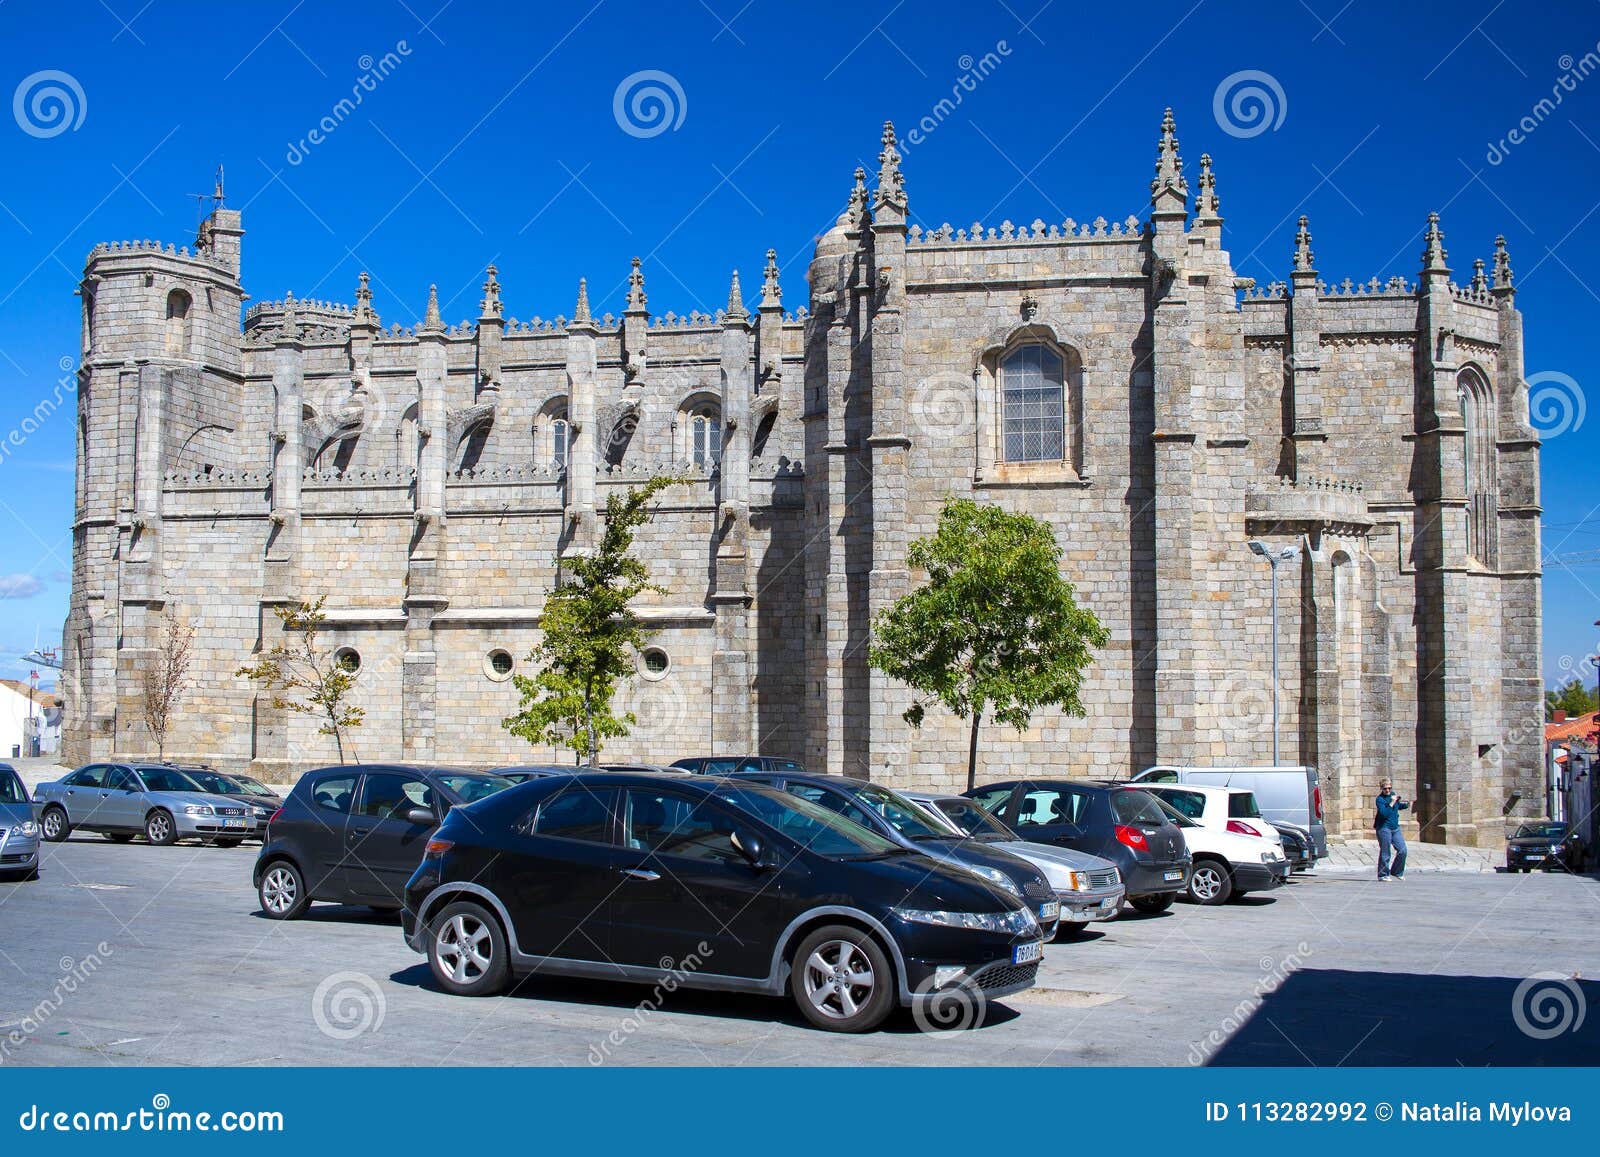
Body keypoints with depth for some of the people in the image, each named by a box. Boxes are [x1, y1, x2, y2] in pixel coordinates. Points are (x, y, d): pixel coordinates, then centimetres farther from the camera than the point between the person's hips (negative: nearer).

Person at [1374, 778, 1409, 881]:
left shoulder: (1393, 794, 10)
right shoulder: (1380, 799, -11)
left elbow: (1398, 807, 29)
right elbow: (1384, 813, -24)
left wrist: (1406, 804, 11)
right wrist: (1392, 803, -25)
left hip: (1395, 828, 7)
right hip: (1384, 828, -7)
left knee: (1402, 850, 1)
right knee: (1385, 853, -3)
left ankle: (1397, 872, 19)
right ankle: (1383, 875, 7)